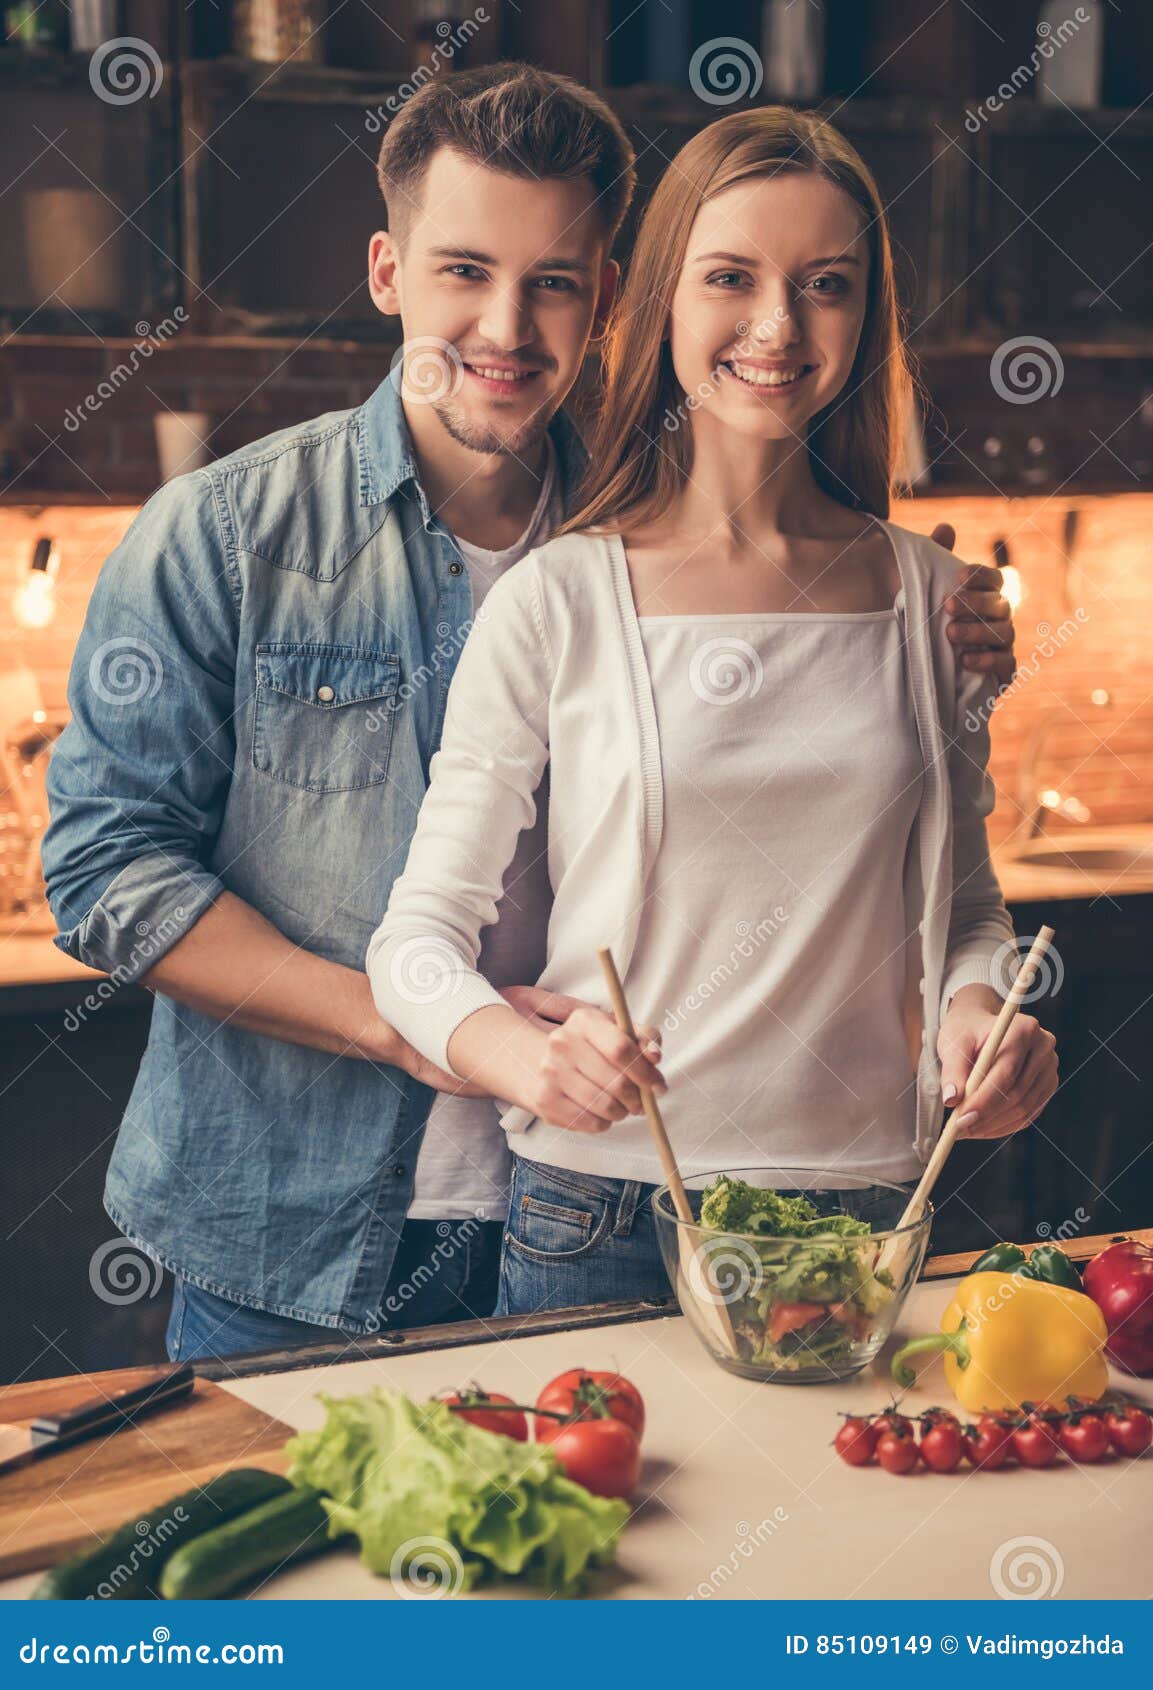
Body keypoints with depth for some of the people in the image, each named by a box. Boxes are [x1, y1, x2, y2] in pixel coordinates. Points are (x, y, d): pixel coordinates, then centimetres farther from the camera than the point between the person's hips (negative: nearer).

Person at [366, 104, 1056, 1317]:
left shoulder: (930, 602, 4)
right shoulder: (558, 604, -6)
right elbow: (421, 934, -5)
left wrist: (978, 1005, -8)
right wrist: (524, 1056, -25)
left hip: (865, 1212, 3)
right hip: (604, 1212, -2)